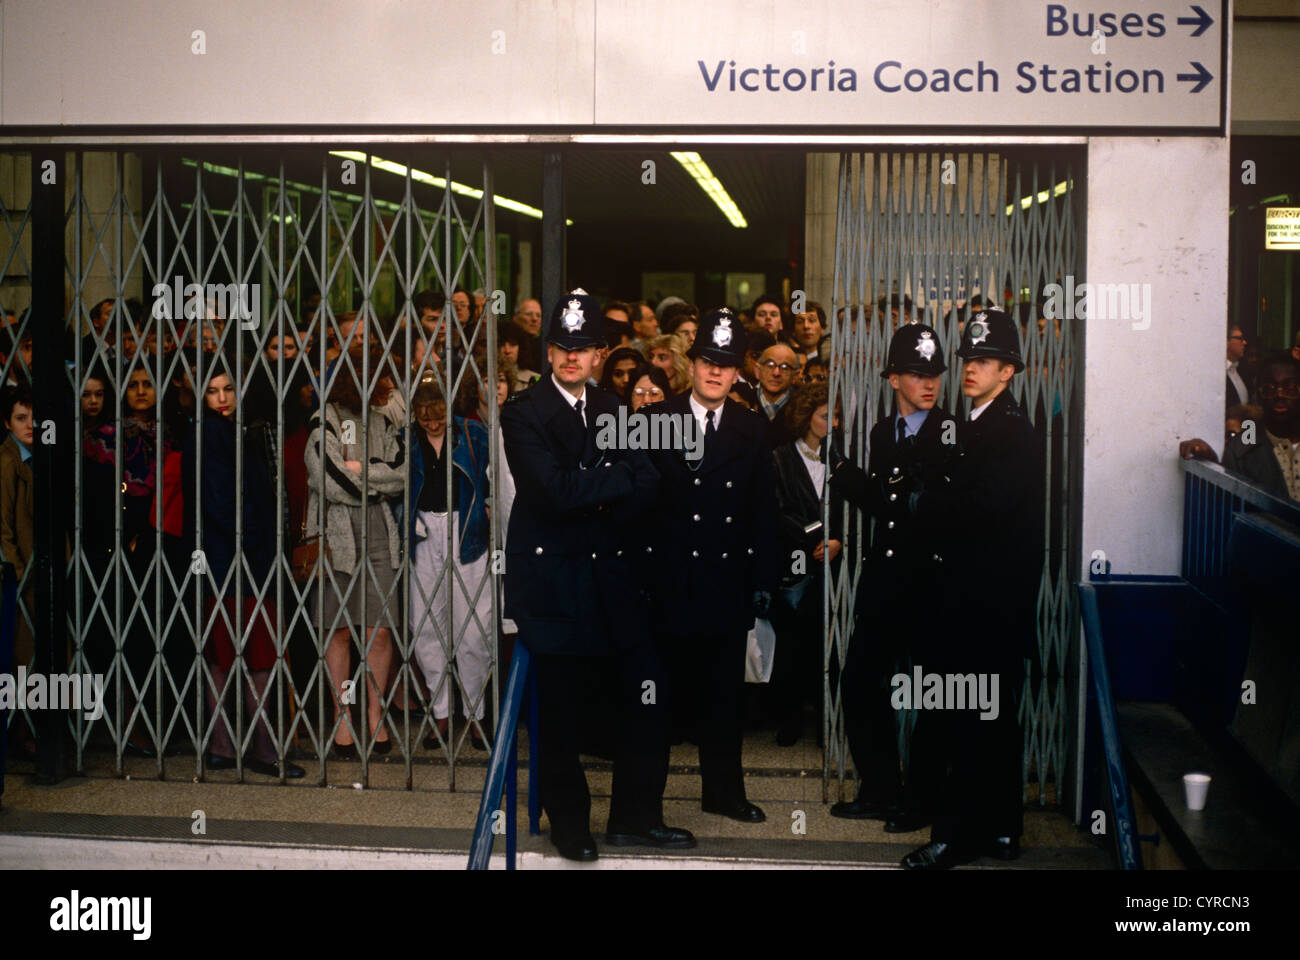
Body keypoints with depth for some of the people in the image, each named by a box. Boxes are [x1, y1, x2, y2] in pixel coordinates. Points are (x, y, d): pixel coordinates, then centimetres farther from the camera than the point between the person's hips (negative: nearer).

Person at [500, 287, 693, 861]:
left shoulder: (610, 411, 13)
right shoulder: (525, 412, -5)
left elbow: (645, 484, 2)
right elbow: (555, 490, -17)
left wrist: (593, 496, -12)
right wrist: (616, 480, -6)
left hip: (610, 576, 5)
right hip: (552, 579, -5)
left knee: (647, 696, 2)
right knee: (562, 711, 0)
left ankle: (635, 817, 16)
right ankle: (569, 824, 18)